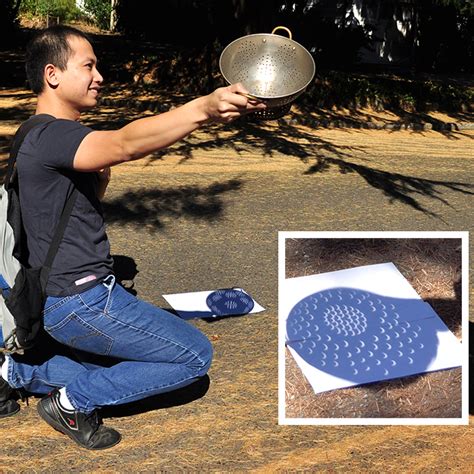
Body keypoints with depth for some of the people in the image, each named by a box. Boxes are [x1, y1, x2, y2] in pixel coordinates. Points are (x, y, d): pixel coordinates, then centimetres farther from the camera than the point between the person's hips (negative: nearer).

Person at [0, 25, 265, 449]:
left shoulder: (56, 135, 13)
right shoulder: (49, 136, -21)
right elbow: (127, 143, -41)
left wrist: (100, 178, 0)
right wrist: (203, 109, -54)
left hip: (80, 293, 10)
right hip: (80, 301, -10)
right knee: (195, 355, -3)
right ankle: (74, 400, 1)